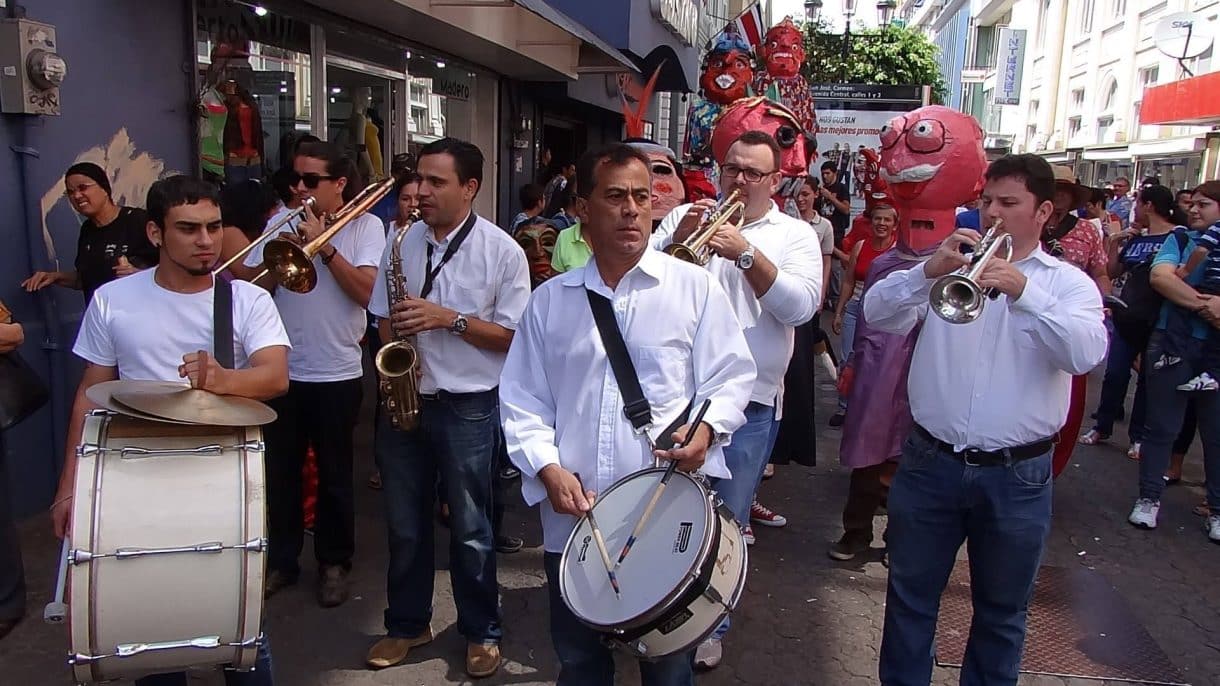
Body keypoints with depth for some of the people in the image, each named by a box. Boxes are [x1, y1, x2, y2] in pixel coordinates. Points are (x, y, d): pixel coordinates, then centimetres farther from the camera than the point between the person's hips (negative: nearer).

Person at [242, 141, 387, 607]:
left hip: (336, 375, -3)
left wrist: (324, 246, -19)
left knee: (334, 476, 10)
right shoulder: (283, 224, 6)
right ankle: (281, 559, 30)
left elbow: (366, 291, -16)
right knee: (279, 472, 12)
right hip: (281, 370, 3)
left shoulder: (365, 225, -3)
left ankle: (334, 563, 27)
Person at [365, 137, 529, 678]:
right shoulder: (403, 243, 5)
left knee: (470, 529, 7)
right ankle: (407, 624, 34)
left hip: (468, 407, -4)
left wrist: (448, 318, -20)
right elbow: (384, 318, 13)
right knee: (404, 523, 15)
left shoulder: (502, 251, -9)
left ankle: (482, 632, 27)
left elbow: (512, 336, -9)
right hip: (405, 398, 5)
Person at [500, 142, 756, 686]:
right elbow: (522, 399, 7)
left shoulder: (695, 287, 0)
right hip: (573, 519, 2)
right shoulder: (549, 300, 7)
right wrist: (548, 467, -7)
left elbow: (731, 378, 1)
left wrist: (706, 426, -19)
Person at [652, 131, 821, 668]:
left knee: (727, 520, 9)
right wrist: (679, 238, -16)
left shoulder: (796, 235, 4)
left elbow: (801, 306, -11)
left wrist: (747, 253, -20)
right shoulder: (686, 217, 8)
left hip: (749, 401, -1)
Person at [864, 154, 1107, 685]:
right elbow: (878, 313, -9)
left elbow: (1087, 353, -17)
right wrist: (928, 271, -26)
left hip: (1017, 476, 0)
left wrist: (1023, 292, -31)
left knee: (1001, 610, 16)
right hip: (929, 464, 1)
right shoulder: (949, 266, 4)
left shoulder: (1068, 283, 2)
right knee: (910, 597, 14)